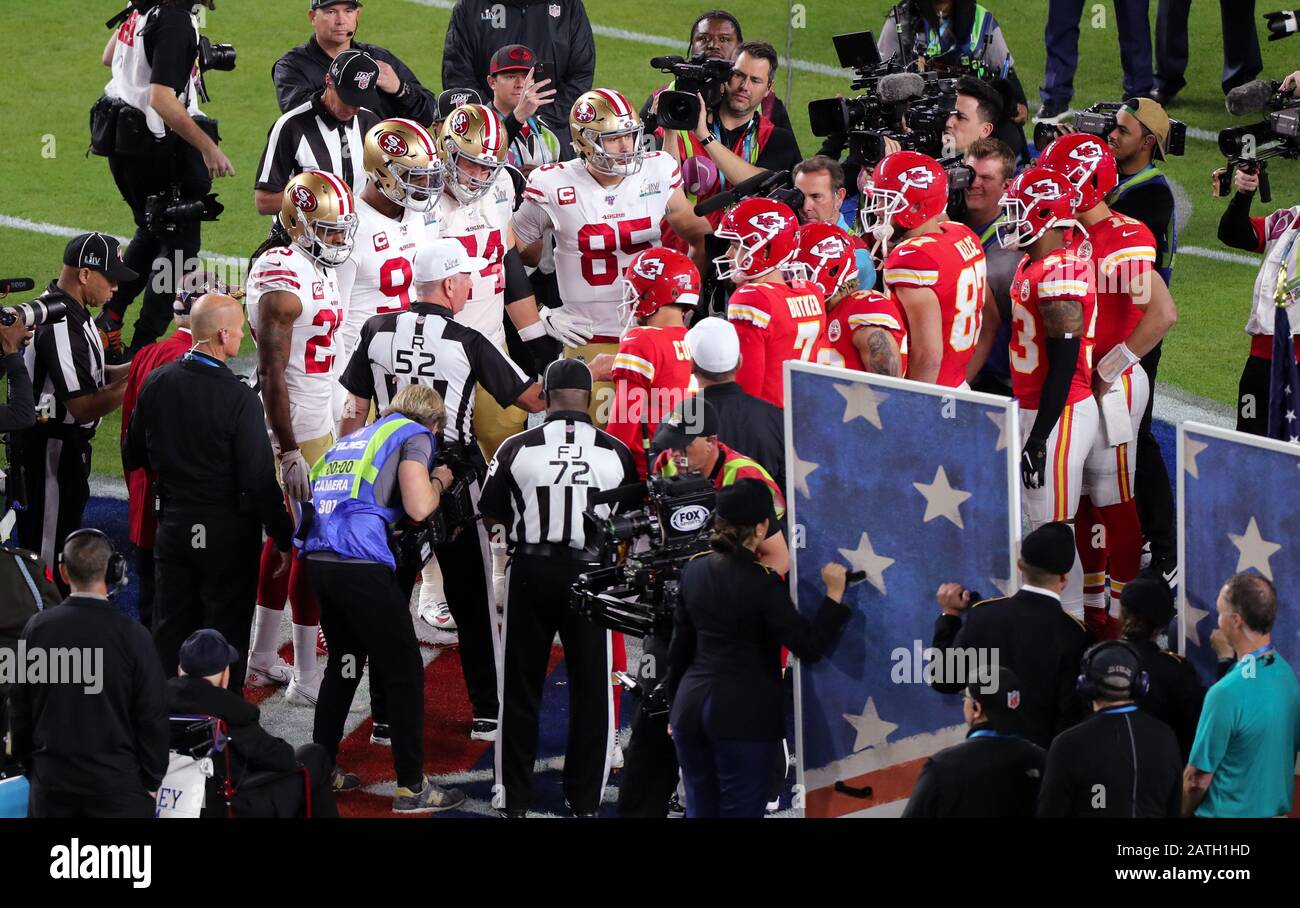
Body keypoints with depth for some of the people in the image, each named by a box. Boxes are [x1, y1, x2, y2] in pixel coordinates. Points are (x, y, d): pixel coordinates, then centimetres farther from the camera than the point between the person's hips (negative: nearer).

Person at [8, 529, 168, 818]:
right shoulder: (131, 634, -13)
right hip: (116, 780, -3)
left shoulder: (37, 628, -4)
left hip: (51, 776, 3)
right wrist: (152, 780, 4)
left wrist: (30, 765, 18)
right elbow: (152, 715, -8)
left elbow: (19, 707, 5)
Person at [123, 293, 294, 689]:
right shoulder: (239, 398, -20)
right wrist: (283, 538, -8)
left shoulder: (156, 384, -3)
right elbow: (260, 479, -18)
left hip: (172, 525, 5)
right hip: (229, 534, -5)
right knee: (226, 633, 5)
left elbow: (133, 457, 9)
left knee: (171, 631, 14)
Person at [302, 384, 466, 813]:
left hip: (318, 560, 7)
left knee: (344, 663, 24)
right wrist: (437, 481, 13)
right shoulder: (414, 436, 6)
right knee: (405, 672, 2)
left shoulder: (354, 439, 27)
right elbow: (418, 507, -8)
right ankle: (411, 787, 3)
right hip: (362, 564, -7)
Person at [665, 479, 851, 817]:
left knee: (700, 811, 12)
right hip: (745, 716, -6)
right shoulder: (761, 581, -14)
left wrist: (675, 707, 22)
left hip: (692, 708, 6)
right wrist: (834, 595, -8)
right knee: (740, 811, -2)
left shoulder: (694, 570, 5)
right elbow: (809, 646, -16)